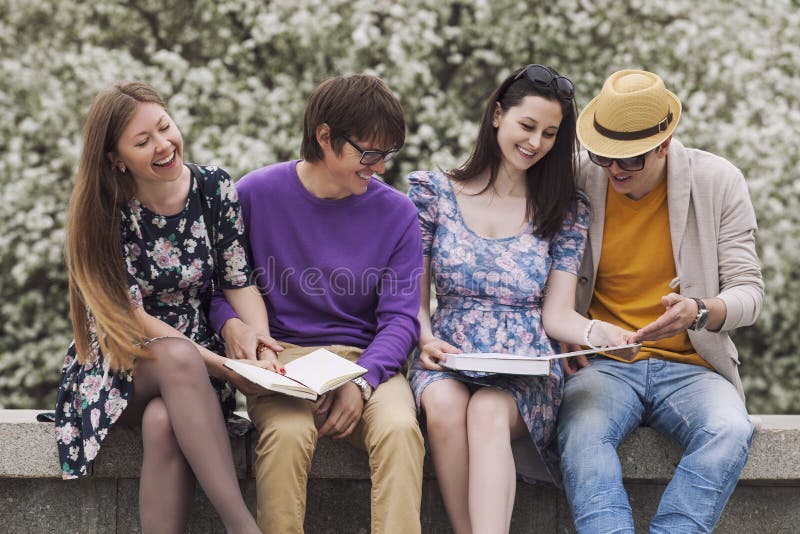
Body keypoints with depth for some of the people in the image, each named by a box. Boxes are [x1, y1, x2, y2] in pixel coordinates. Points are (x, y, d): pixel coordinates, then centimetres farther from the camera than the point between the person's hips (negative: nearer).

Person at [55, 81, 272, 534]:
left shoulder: (215, 188, -2)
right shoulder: (105, 212, -9)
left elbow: (240, 283, 0)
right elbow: (132, 317, -13)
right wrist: (221, 365, -24)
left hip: (198, 367, 1)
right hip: (119, 367, -1)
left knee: (163, 422, -36)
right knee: (178, 358, -37)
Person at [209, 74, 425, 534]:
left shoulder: (396, 213, 3)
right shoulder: (256, 194, 1)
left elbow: (400, 318, 0)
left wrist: (362, 382, -18)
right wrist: (231, 322, -13)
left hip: (366, 360, 1)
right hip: (280, 356, -1)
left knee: (400, 428, -32)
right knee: (288, 432, -34)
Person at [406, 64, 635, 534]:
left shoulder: (565, 211, 9)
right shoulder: (436, 193, 8)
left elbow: (556, 313, 3)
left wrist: (597, 332, -19)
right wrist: (426, 340, -13)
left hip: (528, 373, 0)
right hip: (449, 361, 1)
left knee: (488, 411, -35)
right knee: (444, 404, -36)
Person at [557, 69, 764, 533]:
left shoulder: (719, 182, 0)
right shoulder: (577, 184, 0)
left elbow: (749, 292, 0)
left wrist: (699, 312, -23)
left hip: (690, 368, 0)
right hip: (603, 367, 0)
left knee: (730, 431, -33)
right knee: (582, 431, -35)